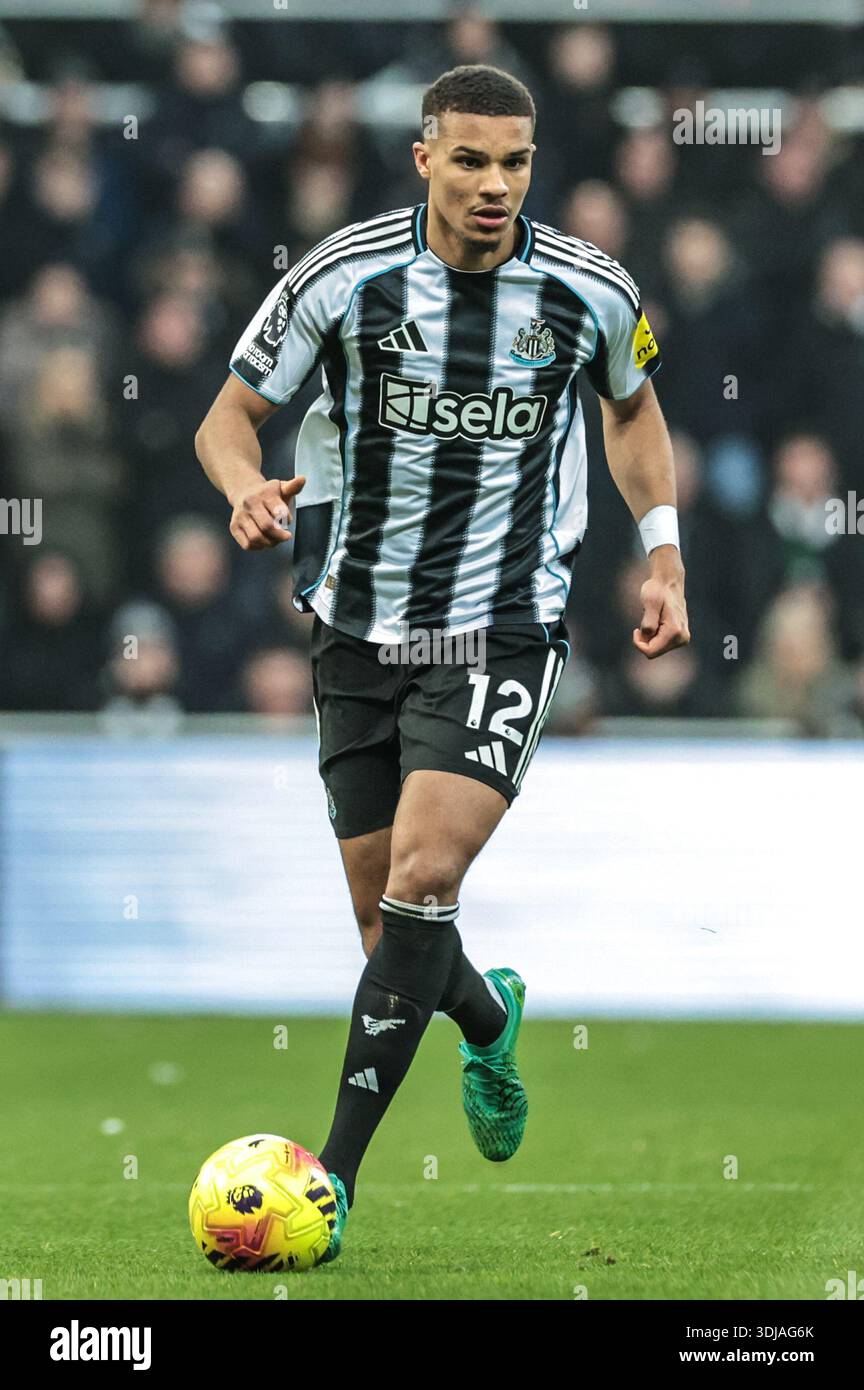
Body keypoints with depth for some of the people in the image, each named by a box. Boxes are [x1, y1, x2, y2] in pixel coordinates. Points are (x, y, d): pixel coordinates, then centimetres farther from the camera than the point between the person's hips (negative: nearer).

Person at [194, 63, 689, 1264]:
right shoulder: (344, 277, -10)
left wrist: (663, 553, 7)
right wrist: (248, 487, -24)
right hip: (358, 632, 2)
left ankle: (336, 1169, -15)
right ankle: (491, 1020, 44)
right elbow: (230, 416, -2)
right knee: (388, 924, 8)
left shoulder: (591, 291, -5)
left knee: (422, 883, -20)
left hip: (502, 633, -1)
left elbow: (632, 406, 16)